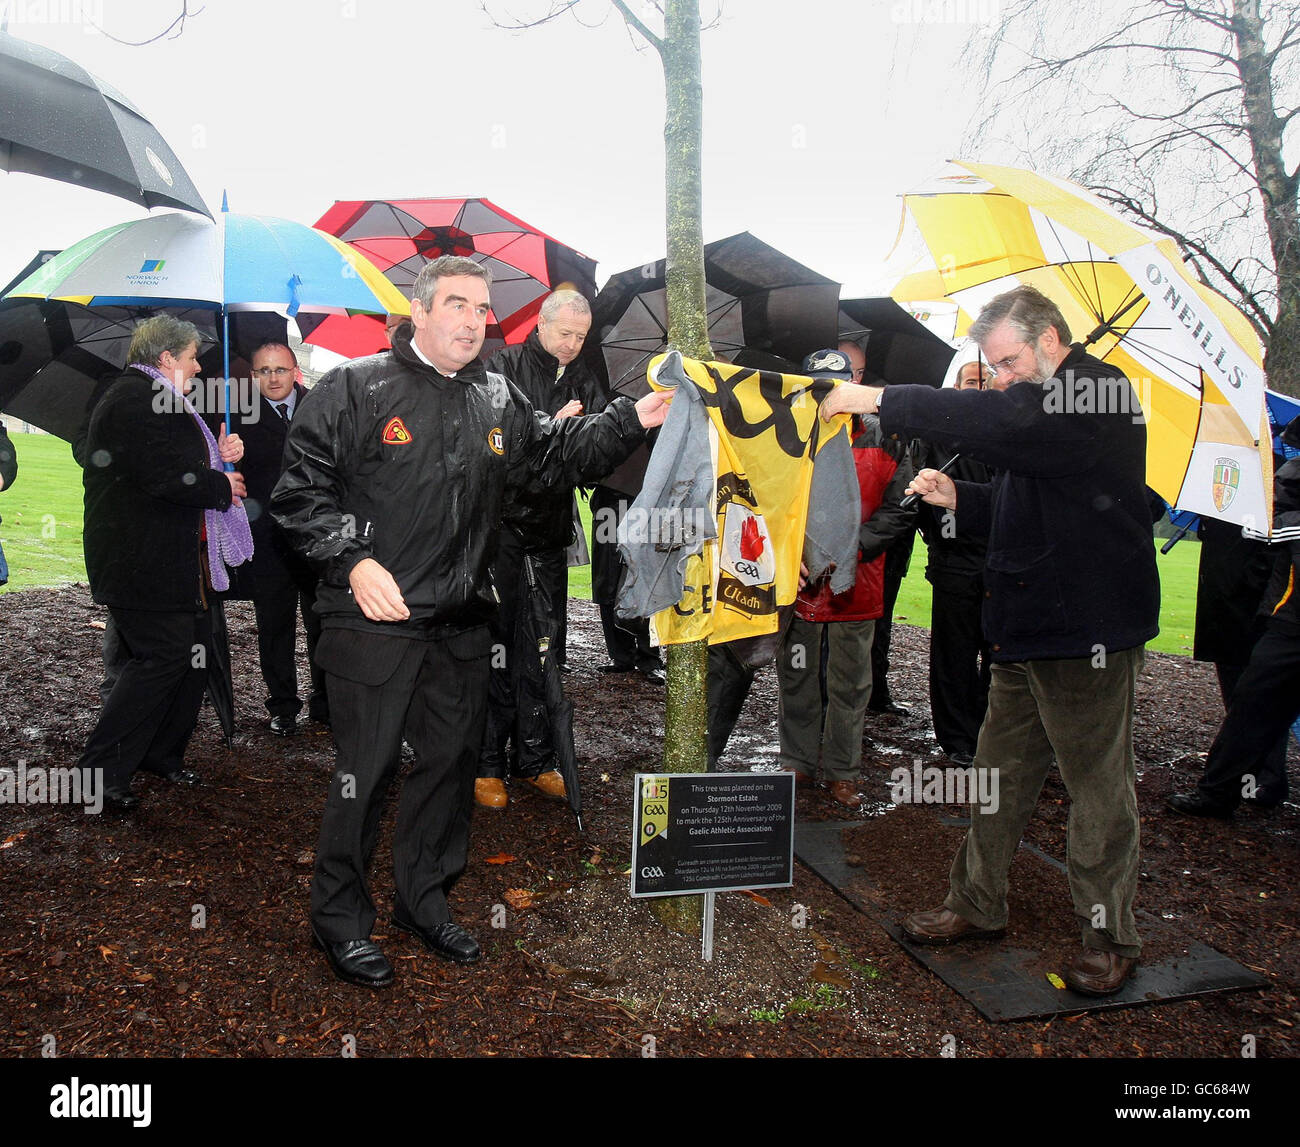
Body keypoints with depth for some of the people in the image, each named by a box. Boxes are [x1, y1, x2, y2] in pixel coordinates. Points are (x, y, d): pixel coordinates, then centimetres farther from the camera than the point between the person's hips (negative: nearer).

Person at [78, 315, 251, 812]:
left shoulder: (155, 399, 19)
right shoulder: (135, 400, -17)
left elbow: (177, 461, 26)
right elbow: (166, 479, -26)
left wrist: (218, 454, 7)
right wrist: (222, 485, -11)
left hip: (176, 562, 11)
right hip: (146, 565, -11)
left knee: (194, 654, 13)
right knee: (161, 658, -9)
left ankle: (162, 755, 25)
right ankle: (101, 774, 0)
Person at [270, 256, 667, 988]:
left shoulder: (499, 401, 12)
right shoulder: (356, 389, -4)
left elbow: (556, 457, 16)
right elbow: (301, 488, -5)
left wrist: (631, 420, 4)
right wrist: (353, 559, -17)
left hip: (464, 626, 6)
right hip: (375, 622, -5)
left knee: (454, 762, 14)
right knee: (367, 771, 2)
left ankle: (426, 899, 35)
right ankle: (341, 916, 23)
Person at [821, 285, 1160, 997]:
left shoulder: (1095, 393, -14)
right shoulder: (1046, 406, 17)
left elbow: (993, 423, -31)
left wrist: (880, 400, -27)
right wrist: (959, 501, 6)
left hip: (1087, 629, -9)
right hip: (1025, 629, 9)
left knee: (1098, 784, 2)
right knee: (1000, 774, 14)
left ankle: (1108, 936, 18)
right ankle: (976, 905, 26)